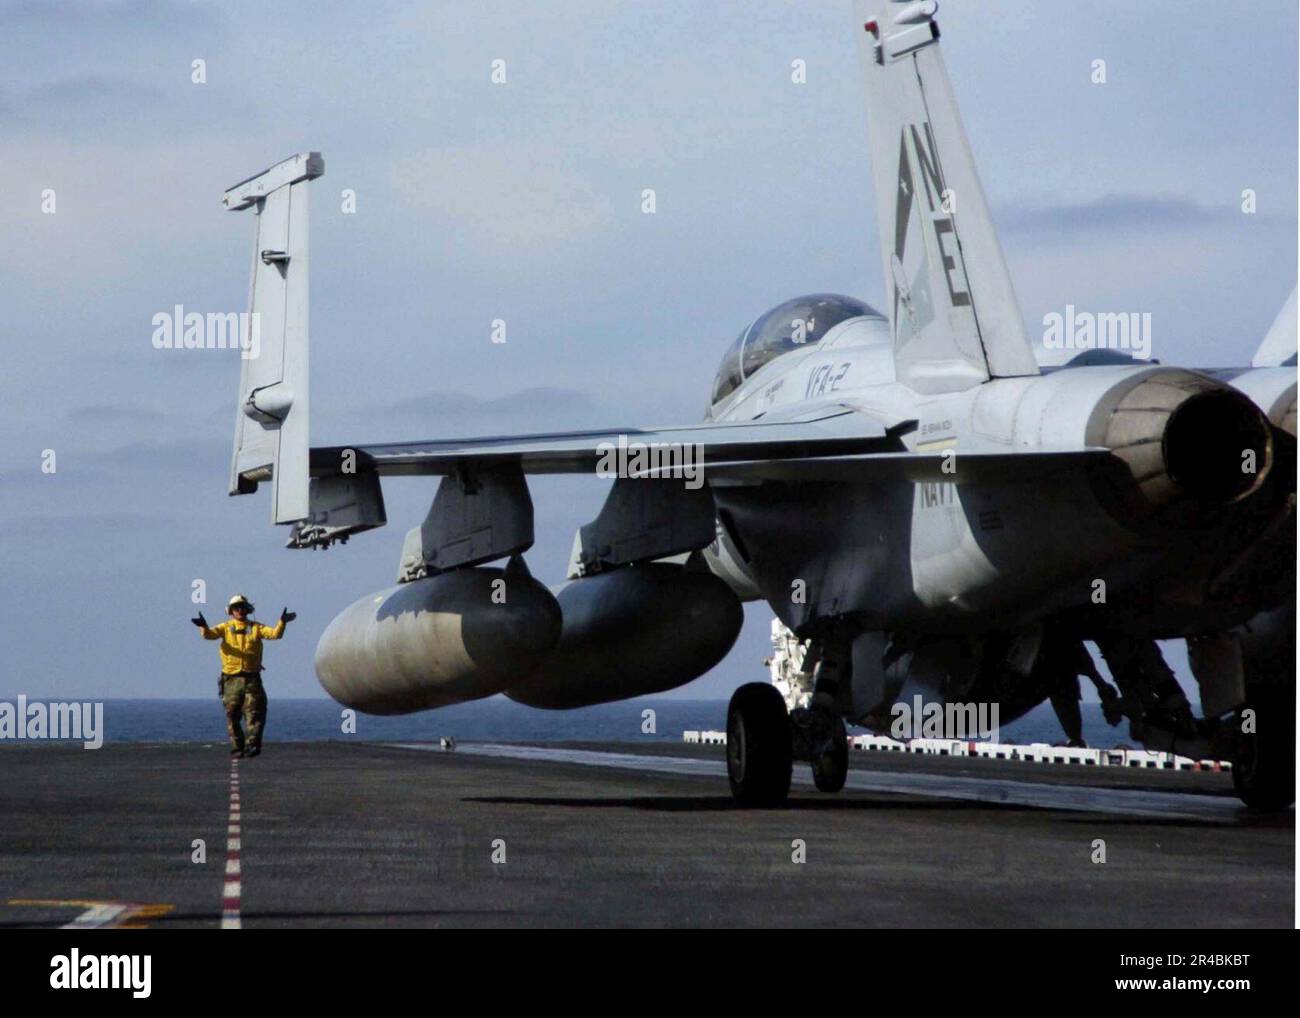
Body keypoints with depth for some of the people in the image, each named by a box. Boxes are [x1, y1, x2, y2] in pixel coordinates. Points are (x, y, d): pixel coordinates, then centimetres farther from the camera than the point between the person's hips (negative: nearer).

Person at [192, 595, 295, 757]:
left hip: (252, 678, -1)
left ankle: (252, 745, -10)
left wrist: (282, 622, -24)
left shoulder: (255, 628, 10)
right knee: (232, 715, 2)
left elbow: (274, 634, -4)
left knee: (254, 714, -9)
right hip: (232, 679, 1)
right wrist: (204, 627, -29)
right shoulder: (225, 628, 10)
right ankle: (237, 748, 8)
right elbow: (210, 634, -6)